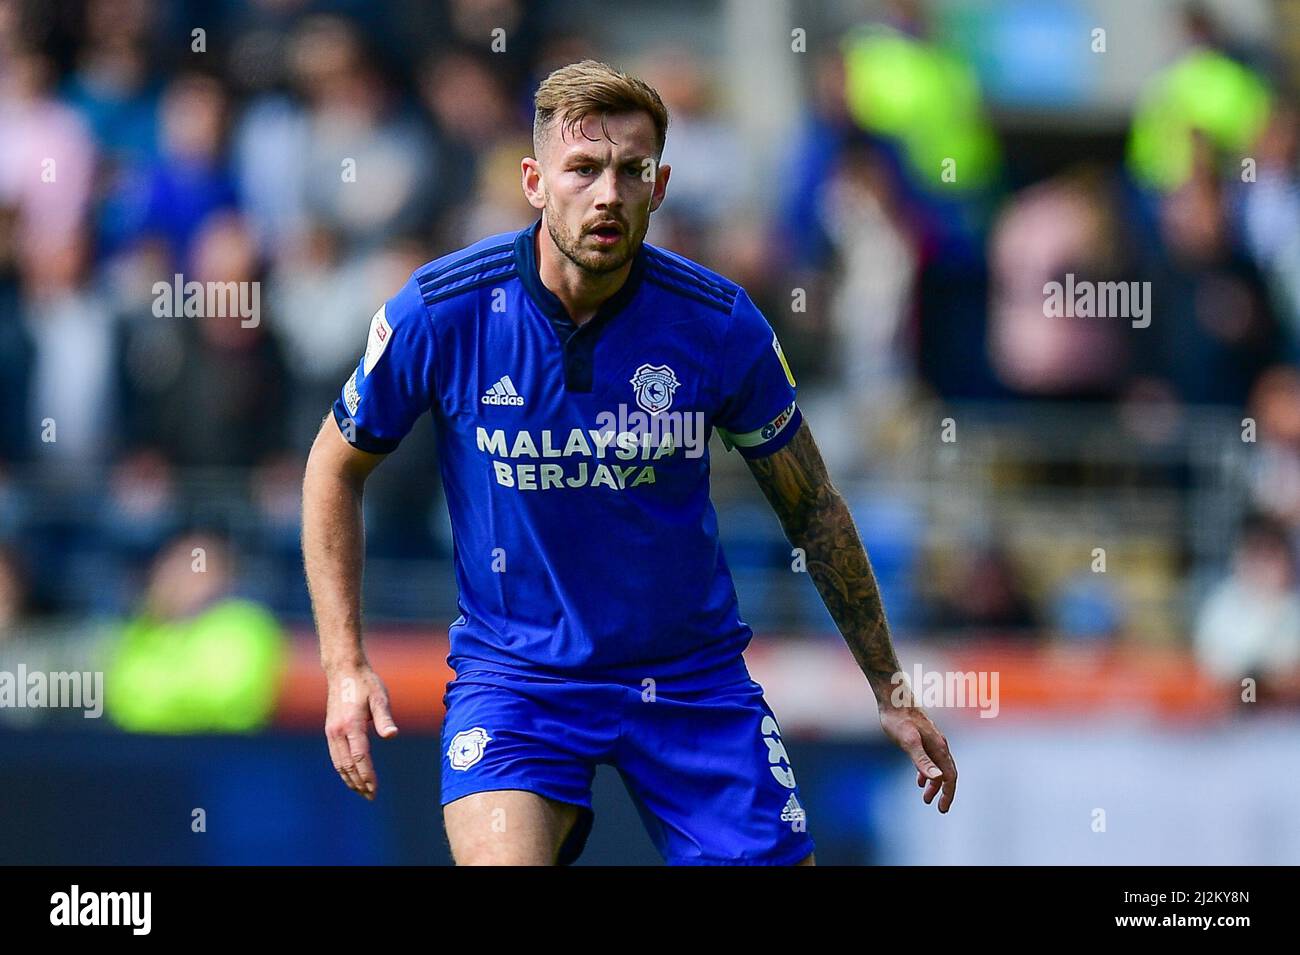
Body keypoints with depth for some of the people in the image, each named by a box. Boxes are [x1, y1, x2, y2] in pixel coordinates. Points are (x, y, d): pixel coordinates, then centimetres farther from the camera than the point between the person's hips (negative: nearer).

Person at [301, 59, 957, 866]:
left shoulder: (718, 322, -10)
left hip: (691, 672, 2)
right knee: (505, 862, -25)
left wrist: (890, 688, 9)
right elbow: (337, 467, 3)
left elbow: (811, 504, 5)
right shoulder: (442, 312, -13)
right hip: (513, 671, -2)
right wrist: (346, 665, -3)